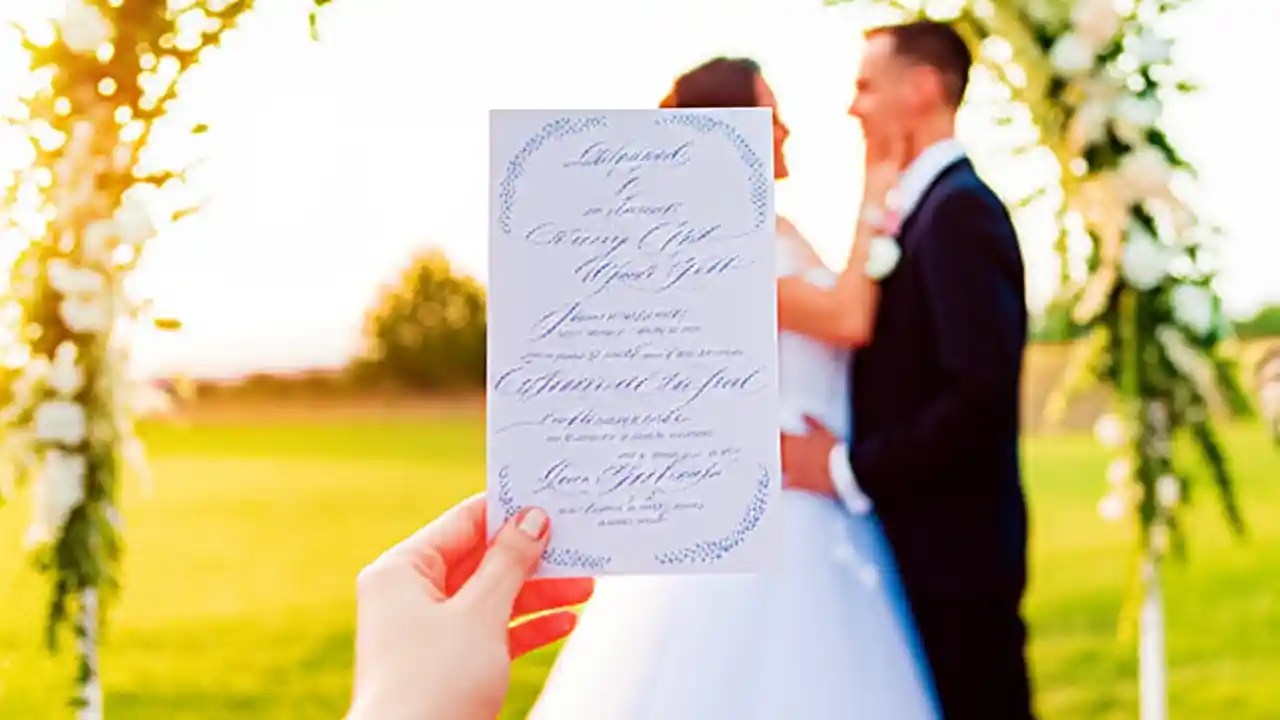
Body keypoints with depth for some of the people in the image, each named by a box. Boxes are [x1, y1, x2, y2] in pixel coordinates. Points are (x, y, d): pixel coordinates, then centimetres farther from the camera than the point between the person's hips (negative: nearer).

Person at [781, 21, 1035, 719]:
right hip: (926, 548, 9)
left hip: (954, 554, -9)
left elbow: (983, 394, -24)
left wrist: (848, 469, -18)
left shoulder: (960, 209, -15)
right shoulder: (929, 207, 13)